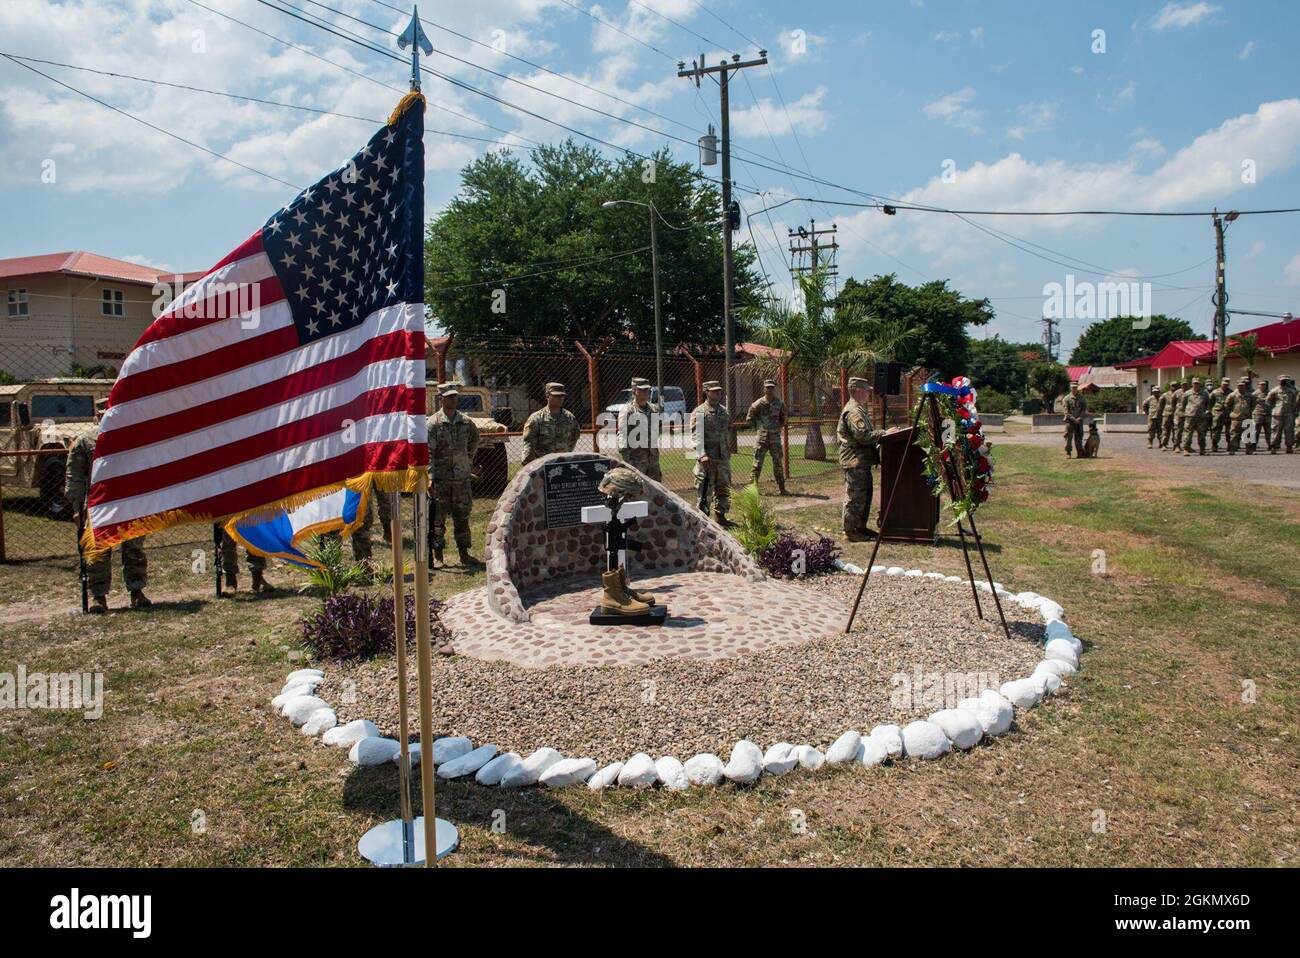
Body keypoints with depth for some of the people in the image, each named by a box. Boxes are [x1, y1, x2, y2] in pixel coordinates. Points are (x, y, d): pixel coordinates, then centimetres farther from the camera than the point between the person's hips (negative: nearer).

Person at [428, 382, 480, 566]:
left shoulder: (466, 422, 7)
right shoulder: (433, 423, -6)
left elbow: (474, 442, 26)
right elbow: (428, 453, -11)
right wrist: (430, 478, -19)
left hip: (462, 477, 4)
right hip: (440, 478, -4)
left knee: (462, 517, 10)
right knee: (437, 518, 1)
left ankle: (464, 554, 18)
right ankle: (438, 556, 10)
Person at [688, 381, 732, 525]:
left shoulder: (724, 411, 13)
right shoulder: (699, 412, -8)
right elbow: (694, 435, -15)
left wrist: (728, 452, 18)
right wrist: (702, 454, -25)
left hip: (723, 458, 7)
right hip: (707, 459, -7)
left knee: (724, 489, 13)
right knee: (704, 491, -3)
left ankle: (720, 516, 24)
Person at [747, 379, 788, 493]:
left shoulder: (780, 403, 3)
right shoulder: (758, 404, -8)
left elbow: (783, 418, 20)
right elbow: (750, 419, 3)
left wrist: (779, 427, 10)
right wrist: (758, 427, 2)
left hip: (775, 437, 3)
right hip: (761, 438, -3)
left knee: (778, 463, 8)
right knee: (757, 463, -2)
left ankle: (782, 489, 15)